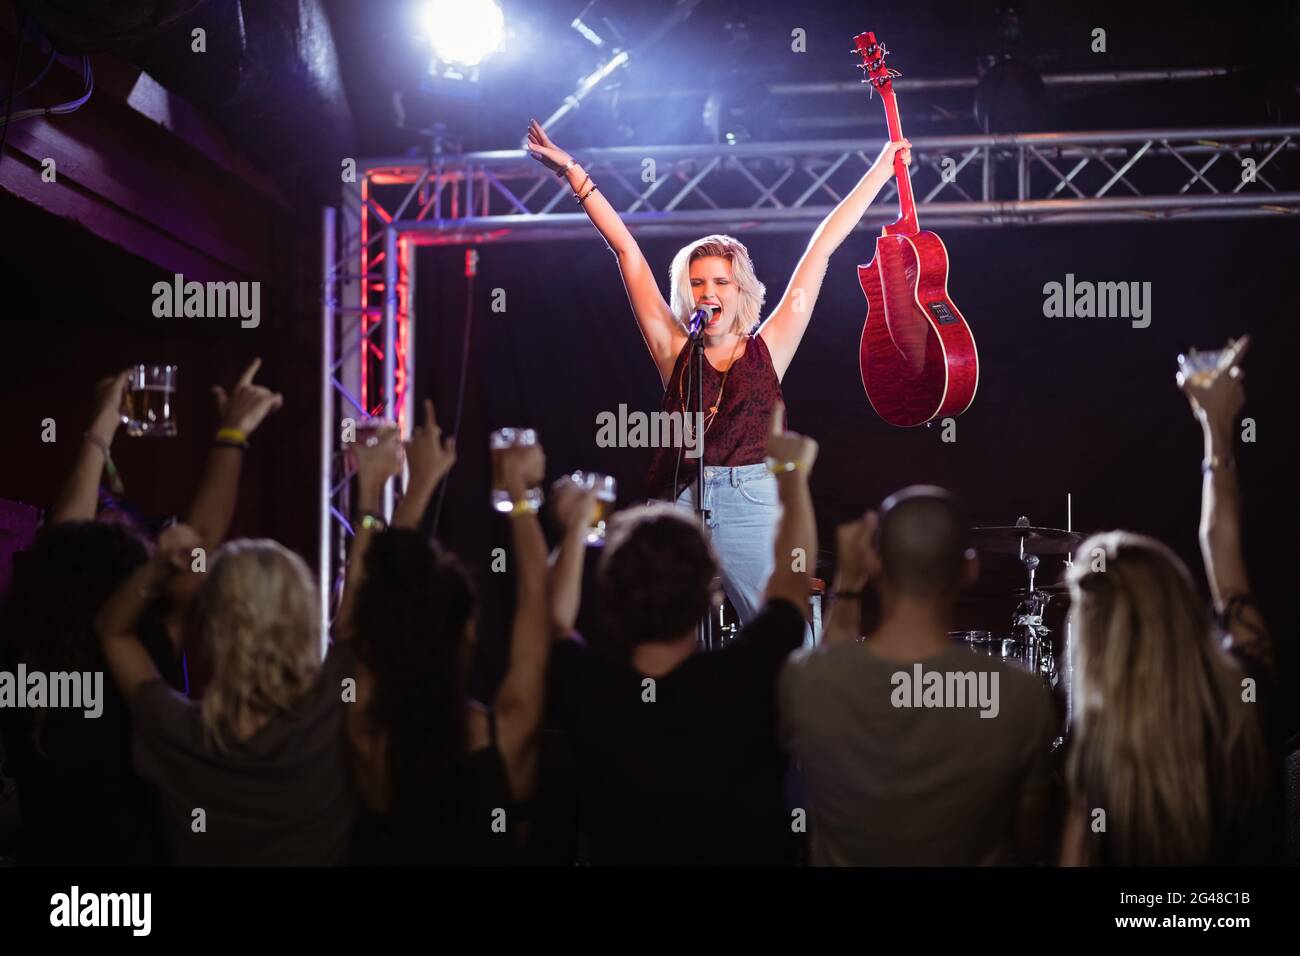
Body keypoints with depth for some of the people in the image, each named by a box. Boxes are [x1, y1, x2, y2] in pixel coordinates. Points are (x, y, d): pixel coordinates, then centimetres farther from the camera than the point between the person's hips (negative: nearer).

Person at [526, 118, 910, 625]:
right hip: (677, 505, 1)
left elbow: (821, 247, 9)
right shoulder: (674, 350, 8)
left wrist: (882, 168, 16)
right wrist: (574, 173, 11)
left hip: (752, 506, -1)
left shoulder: (768, 349, 7)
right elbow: (626, 250, 8)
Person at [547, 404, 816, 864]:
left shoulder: (582, 689, -23)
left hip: (619, 854, 1)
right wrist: (792, 474, 6)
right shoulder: (744, 676, -28)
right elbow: (794, 572, -8)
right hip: (750, 854, -1)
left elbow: (555, 619, 2)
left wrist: (576, 528, 15)